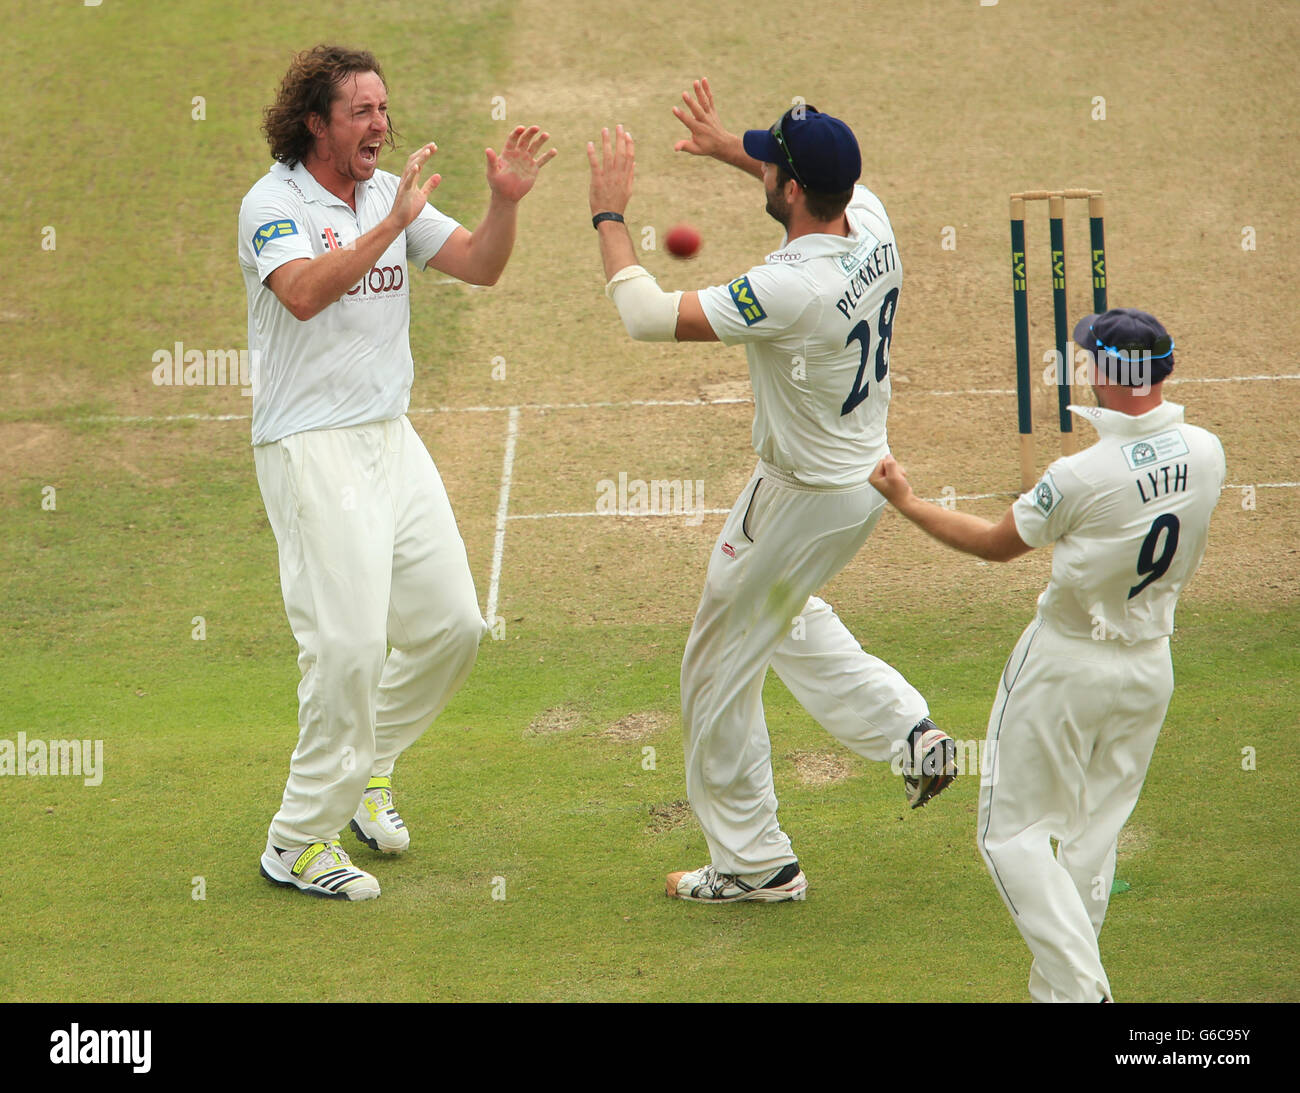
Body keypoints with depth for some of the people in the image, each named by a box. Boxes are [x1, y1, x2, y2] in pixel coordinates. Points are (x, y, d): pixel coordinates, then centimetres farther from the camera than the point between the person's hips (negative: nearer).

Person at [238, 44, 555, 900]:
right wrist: (392, 224, -30)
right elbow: (304, 293, -28)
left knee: (453, 624, 9)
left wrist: (506, 202, -9)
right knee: (350, 643, -13)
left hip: (392, 437, 8)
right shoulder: (274, 202, -10)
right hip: (311, 450, -8)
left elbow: (480, 268, 8)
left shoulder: (391, 195, 11)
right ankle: (297, 844, -3)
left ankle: (367, 767, 31)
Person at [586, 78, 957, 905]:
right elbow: (832, 184, 18)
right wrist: (728, 148, 19)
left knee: (721, 667, 9)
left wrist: (610, 214, -17)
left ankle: (754, 863, 18)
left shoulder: (793, 288, -34)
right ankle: (906, 728, 23)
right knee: (790, 618, 34)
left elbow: (649, 317, -29)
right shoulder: (873, 226, -10)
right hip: (868, 474, 9)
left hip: (806, 499, -9)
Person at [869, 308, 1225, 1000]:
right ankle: (1058, 988, 25)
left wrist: (906, 502, 3)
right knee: (1096, 832, 18)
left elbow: (997, 544, -9)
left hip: (1069, 665, -6)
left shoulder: (1081, 477, -25)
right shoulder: (1205, 453, -9)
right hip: (1152, 664, 6)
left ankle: (1079, 989, -8)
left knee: (1014, 833, 3)